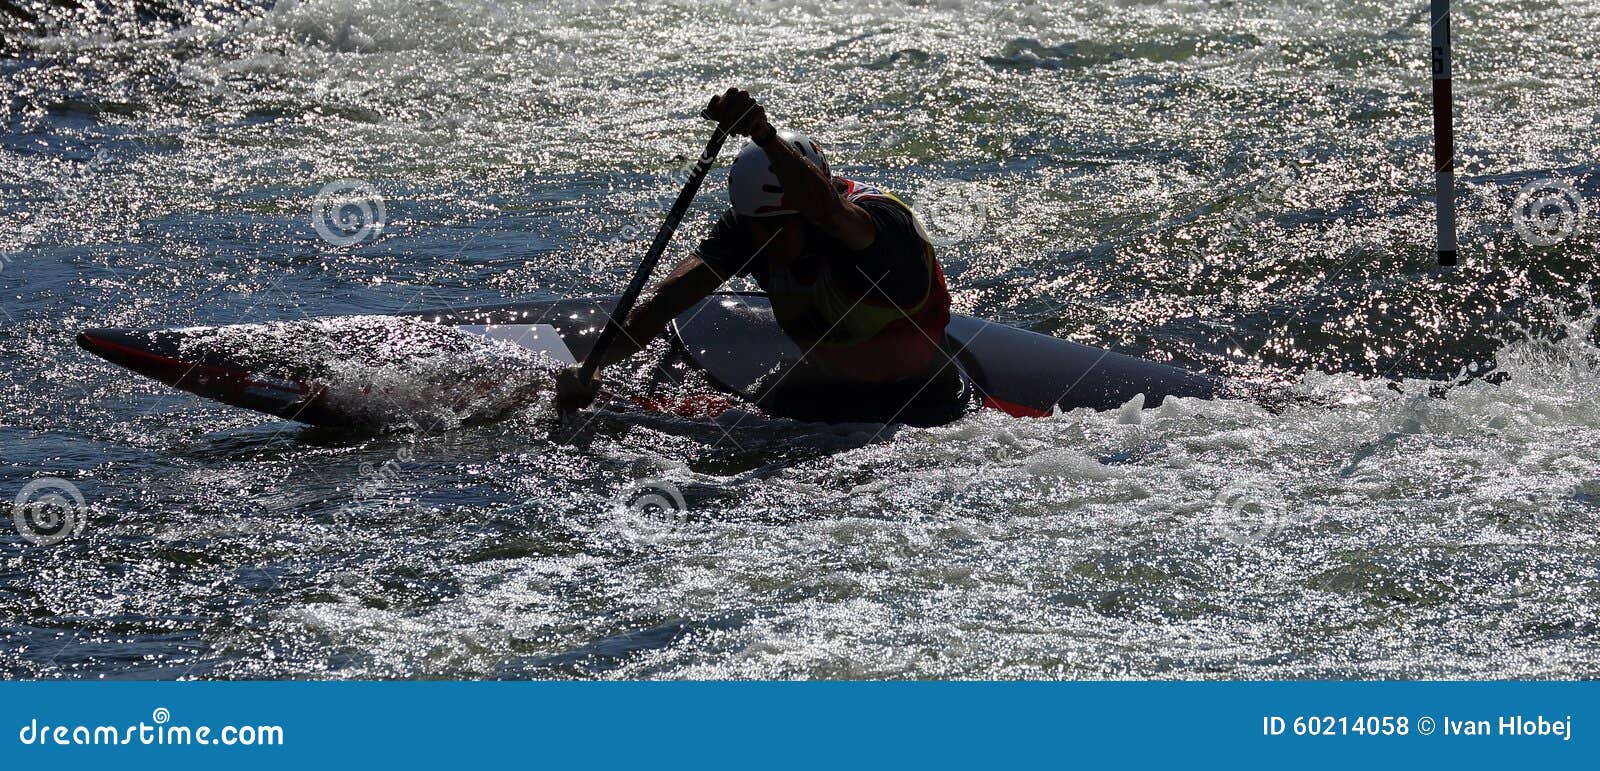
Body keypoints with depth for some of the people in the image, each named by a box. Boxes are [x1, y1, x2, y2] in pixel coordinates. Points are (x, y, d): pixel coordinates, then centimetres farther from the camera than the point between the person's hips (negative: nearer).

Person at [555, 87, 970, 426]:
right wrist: (593, 363, -39)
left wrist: (763, 134, -72)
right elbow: (671, 294, -23)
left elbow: (830, 213, -56)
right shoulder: (746, 229, -13)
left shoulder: (881, 220, -31)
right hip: (827, 381, 5)